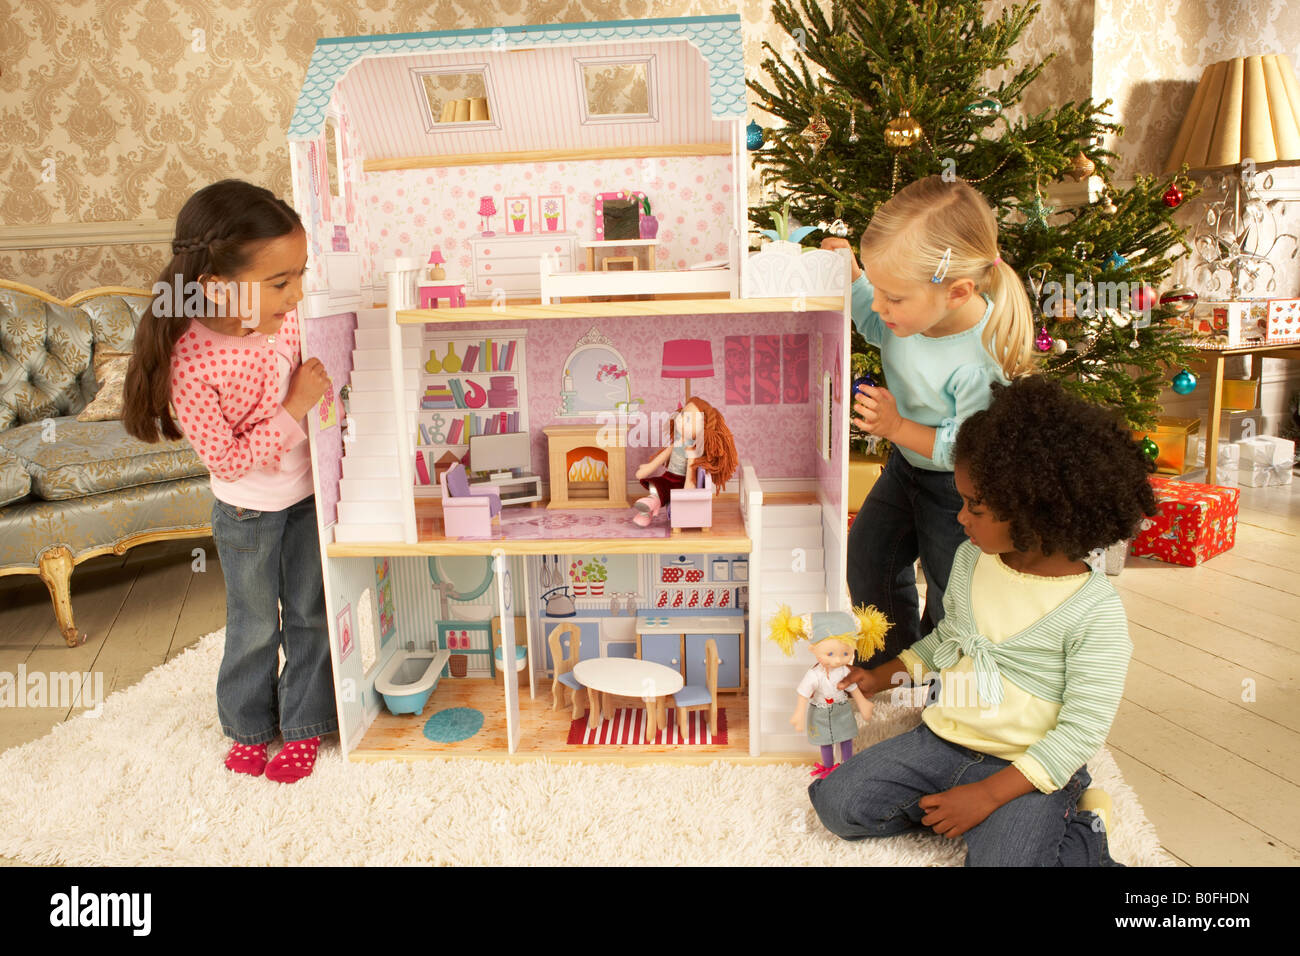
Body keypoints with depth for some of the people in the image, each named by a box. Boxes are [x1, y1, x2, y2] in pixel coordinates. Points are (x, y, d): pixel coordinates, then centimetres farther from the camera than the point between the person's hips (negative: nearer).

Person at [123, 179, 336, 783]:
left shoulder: (281, 317, -13)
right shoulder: (190, 365, -30)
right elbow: (227, 460, -24)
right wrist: (296, 408, -28)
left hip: (306, 494, 4)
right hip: (248, 512, -4)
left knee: (309, 615, 15)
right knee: (256, 625, 15)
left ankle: (303, 724, 34)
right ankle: (248, 726, 40)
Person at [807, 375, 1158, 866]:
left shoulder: (1095, 609, -18)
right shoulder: (970, 559, 1)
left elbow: (1082, 730, -17)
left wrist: (989, 793, -21)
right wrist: (882, 677, 9)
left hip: (1027, 769, -5)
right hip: (941, 741, 6)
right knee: (837, 803, -8)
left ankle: (1082, 831, 3)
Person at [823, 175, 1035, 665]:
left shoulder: (980, 362, -38)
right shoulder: (918, 307, -17)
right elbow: (875, 327, 7)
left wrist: (899, 427, -30)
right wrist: (849, 274, -8)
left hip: (956, 487, -7)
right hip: (906, 463, 8)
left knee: (949, 590, 14)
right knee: (867, 558, 18)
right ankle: (890, 660, 42)